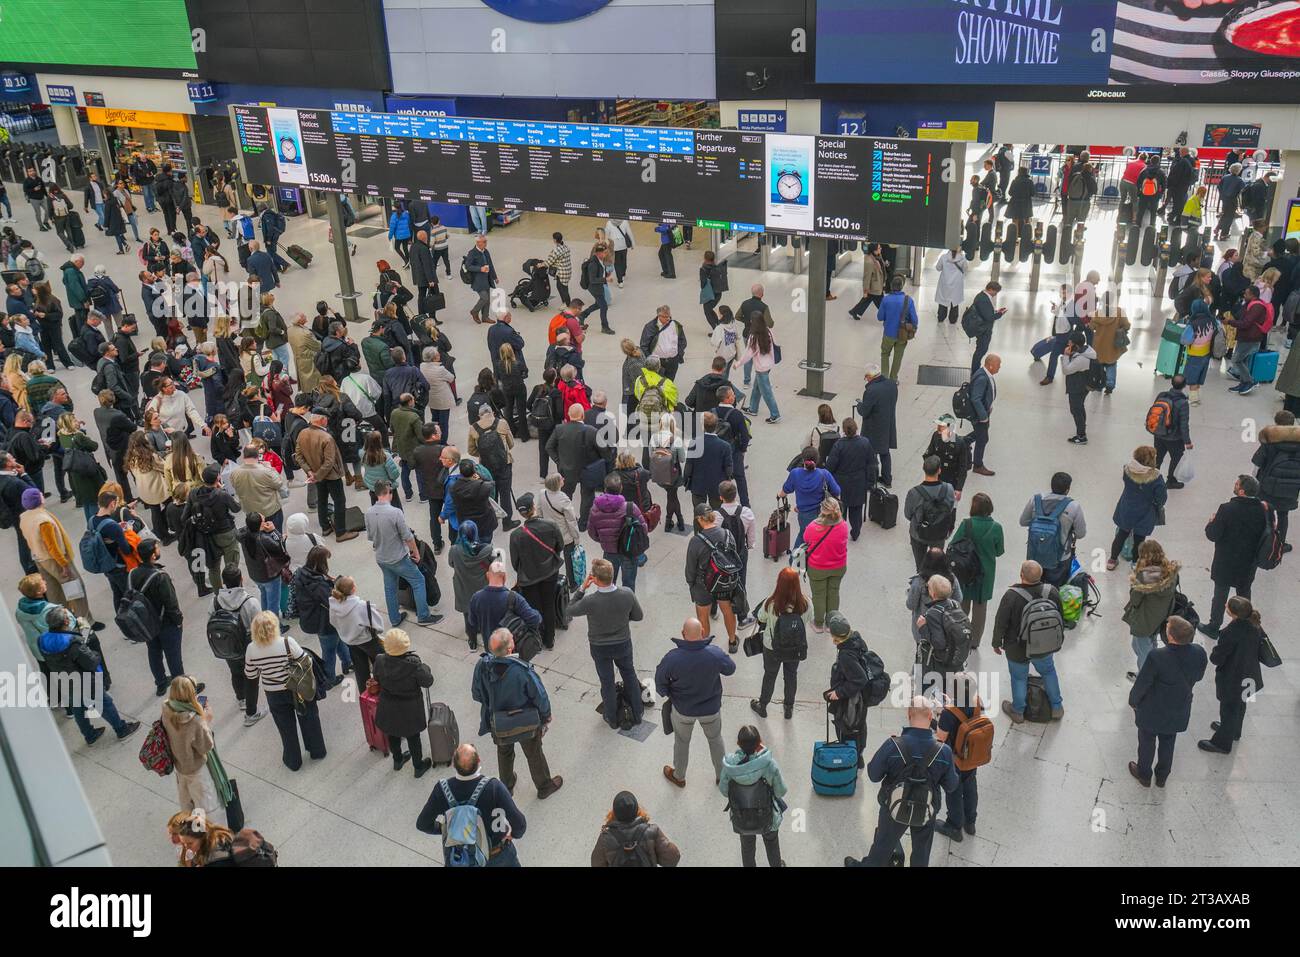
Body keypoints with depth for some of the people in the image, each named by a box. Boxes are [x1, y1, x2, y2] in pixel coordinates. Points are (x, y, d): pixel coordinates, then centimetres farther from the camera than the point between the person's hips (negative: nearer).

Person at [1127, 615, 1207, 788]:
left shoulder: (1157, 657, -37)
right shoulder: (1199, 654, -23)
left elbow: (1141, 684, -23)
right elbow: (1198, 676, -2)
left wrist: (1133, 701, -5)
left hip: (1152, 712, -4)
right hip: (1179, 712, 4)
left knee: (1147, 743, 23)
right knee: (1168, 743, 28)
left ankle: (1144, 775, 44)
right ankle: (1162, 777, 48)